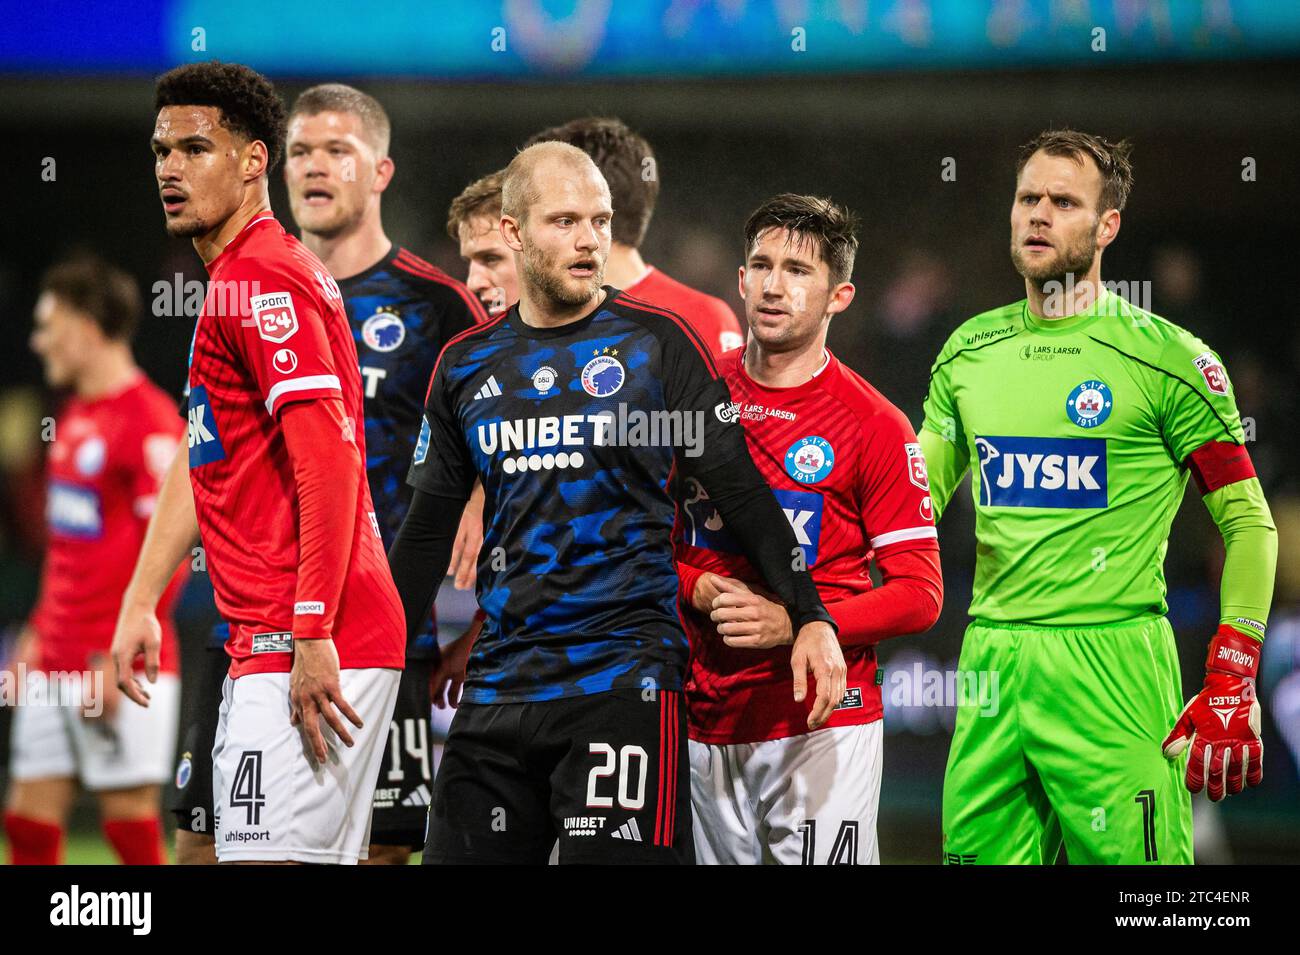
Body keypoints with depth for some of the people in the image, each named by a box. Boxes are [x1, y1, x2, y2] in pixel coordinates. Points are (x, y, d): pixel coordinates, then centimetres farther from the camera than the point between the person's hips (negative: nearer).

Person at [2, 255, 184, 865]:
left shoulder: (149, 421, -14)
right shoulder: (74, 417, 15)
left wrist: (119, 661, -20)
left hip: (122, 666, -9)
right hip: (56, 665, 9)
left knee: (130, 820, -4)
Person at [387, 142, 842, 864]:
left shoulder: (658, 343, 1)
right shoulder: (467, 365, 12)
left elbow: (740, 491, 1)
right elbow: (429, 528, 20)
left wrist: (809, 616, -8)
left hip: (625, 672, -4)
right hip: (500, 684, 4)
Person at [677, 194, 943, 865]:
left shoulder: (874, 425, -4)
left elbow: (919, 596, -5)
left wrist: (797, 623, -18)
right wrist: (698, 590, -5)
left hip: (824, 725, -4)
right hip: (705, 722, 4)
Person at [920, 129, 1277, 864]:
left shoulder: (1166, 357, -4)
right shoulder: (969, 352, 11)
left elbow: (1248, 524, -2)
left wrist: (1233, 689, -9)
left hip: (1114, 666, -5)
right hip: (992, 661, 5)